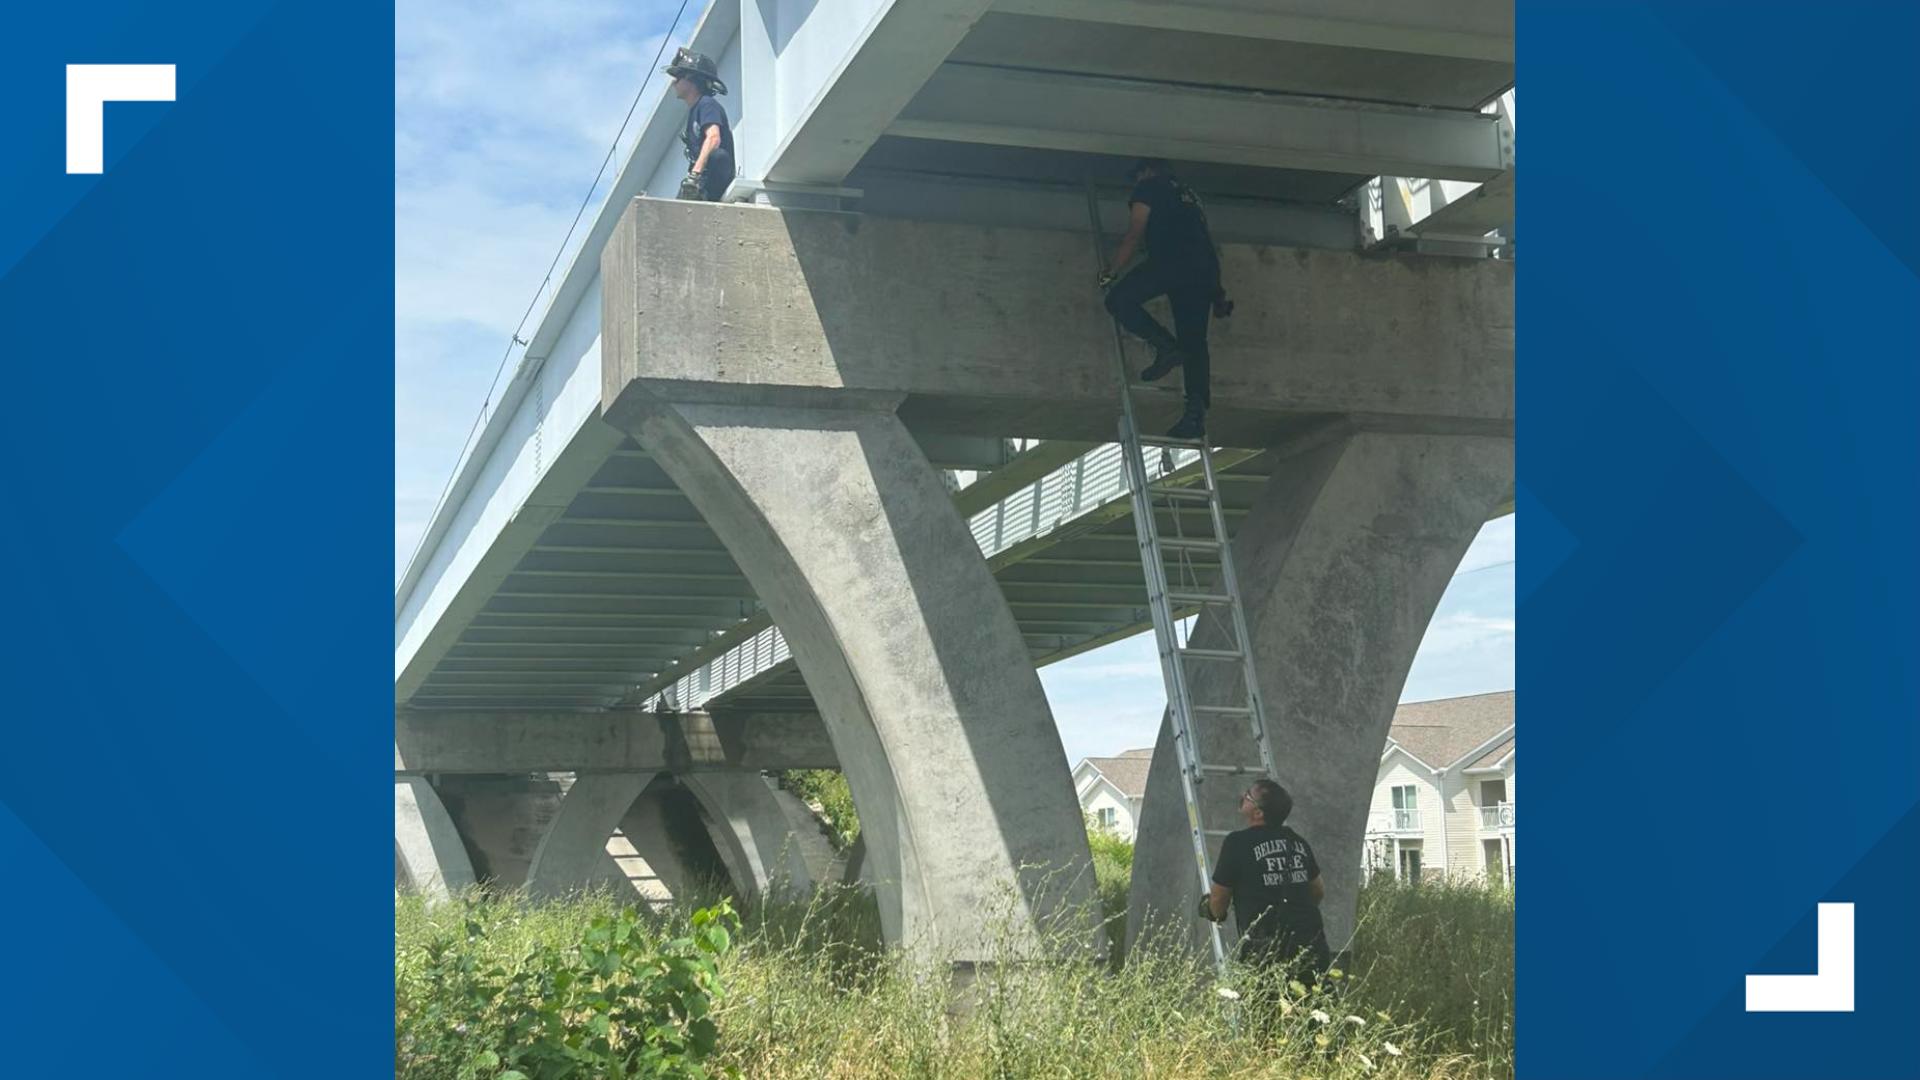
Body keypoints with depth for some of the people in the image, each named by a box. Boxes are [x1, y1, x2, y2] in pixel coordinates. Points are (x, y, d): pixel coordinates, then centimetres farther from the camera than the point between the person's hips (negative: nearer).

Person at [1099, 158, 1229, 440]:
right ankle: (1196, 413, -8)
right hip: (1206, 268, 7)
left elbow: (1134, 235, 6)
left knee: (1120, 299, -5)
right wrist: (1217, 292, 35)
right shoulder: (1188, 194, 36)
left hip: (1174, 260, -7)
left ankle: (1166, 347, -17)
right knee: (1194, 341, 3)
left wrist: (1110, 273, 12)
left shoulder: (1149, 187, 15)